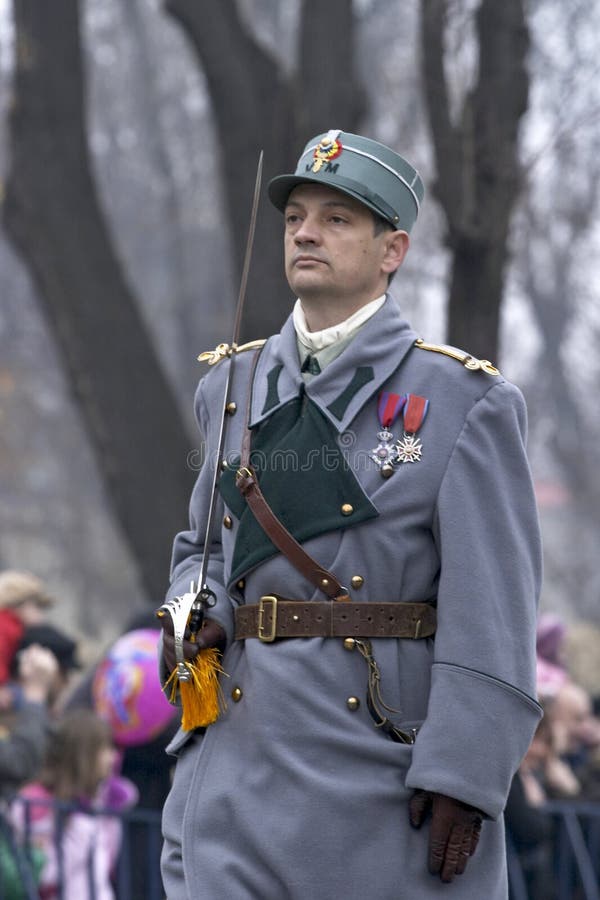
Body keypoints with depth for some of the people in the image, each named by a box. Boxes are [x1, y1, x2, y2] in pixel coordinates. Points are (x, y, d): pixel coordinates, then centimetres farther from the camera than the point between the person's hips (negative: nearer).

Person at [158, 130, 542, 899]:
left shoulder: (465, 401, -2)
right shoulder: (232, 386, 13)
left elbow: (491, 617, -8)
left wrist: (461, 777, -15)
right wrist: (191, 617, 3)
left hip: (391, 770, -3)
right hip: (241, 769, 3)